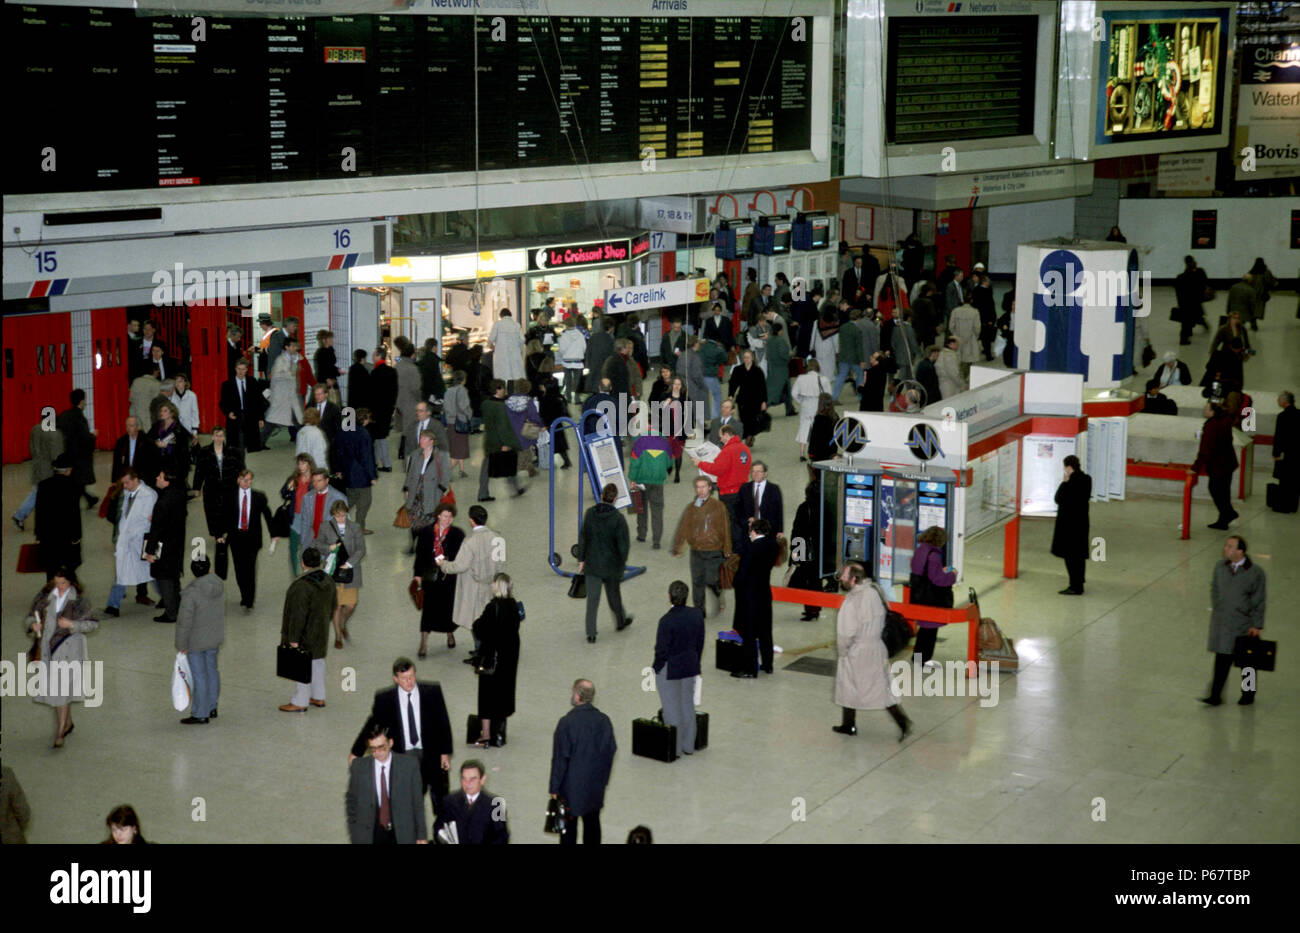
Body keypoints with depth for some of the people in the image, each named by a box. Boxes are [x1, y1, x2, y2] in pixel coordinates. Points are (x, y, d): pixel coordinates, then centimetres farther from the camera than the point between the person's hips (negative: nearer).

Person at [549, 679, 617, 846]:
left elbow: (560, 758, -16)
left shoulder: (566, 722, -20)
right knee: (592, 822, 16)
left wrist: (554, 788, -7)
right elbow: (610, 752, 3)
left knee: (568, 825, 9)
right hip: (596, 785, 4)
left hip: (571, 784, -4)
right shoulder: (604, 721, -6)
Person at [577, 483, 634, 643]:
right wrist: (623, 560, 3)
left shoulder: (590, 513, -8)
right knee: (614, 593, 20)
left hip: (592, 564, 2)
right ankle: (620, 621, 42)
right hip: (612, 564, -2)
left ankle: (591, 633, 2)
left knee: (592, 597, 5)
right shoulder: (618, 518, -17)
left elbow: (583, 538, -3)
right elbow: (623, 543, -14)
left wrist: (581, 559, 6)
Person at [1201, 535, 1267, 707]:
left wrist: (1257, 625, -9)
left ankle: (1248, 695, 28)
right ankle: (1215, 696, 7)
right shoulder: (1220, 566, 0)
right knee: (1222, 659, 3)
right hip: (1222, 621, 3)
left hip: (1245, 623, -3)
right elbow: (1214, 589, 14)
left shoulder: (1256, 572, -13)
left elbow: (1260, 601, -9)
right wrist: (1216, 611, 7)